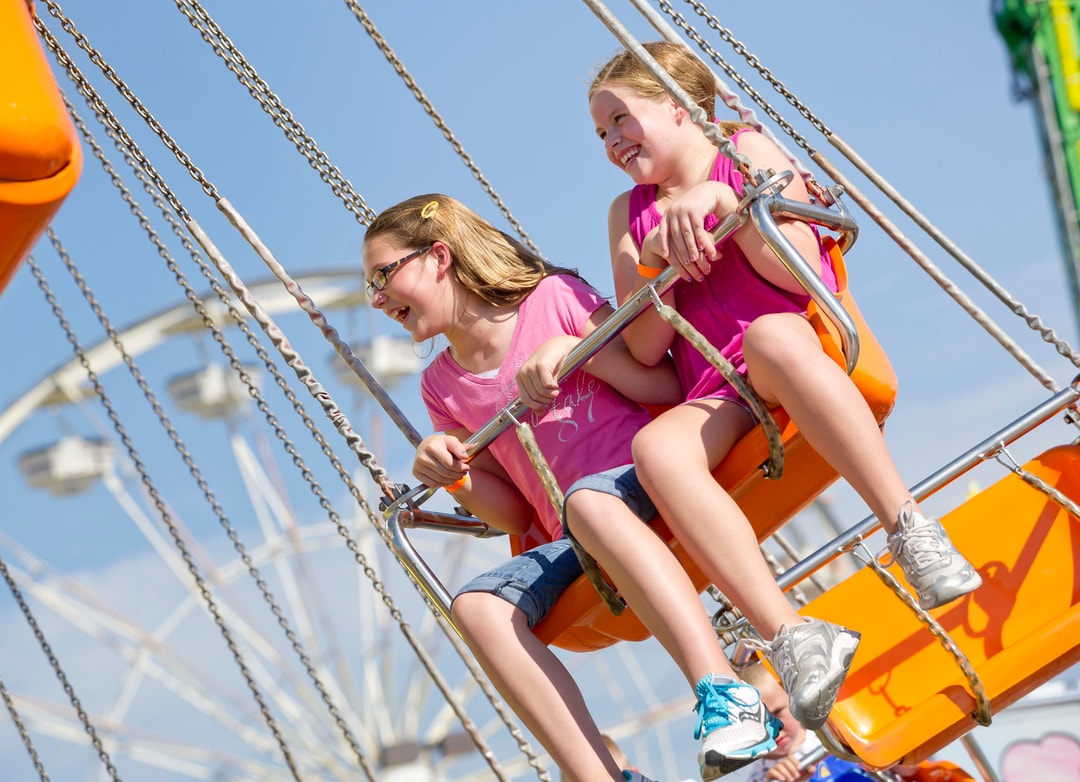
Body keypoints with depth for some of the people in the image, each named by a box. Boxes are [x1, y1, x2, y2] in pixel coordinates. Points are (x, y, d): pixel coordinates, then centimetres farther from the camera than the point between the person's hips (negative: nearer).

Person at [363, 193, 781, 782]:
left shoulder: (554, 297, 4)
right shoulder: (442, 386, 16)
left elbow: (670, 391, -1)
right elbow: (516, 516, 15)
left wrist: (575, 348, -14)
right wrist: (452, 475, -4)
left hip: (647, 488, -4)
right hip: (572, 545, 4)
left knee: (587, 500, -38)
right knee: (476, 605, -24)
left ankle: (729, 700, -46)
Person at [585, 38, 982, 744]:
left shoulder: (747, 151, 11)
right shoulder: (629, 213, 20)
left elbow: (801, 275, -3)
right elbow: (646, 350, 10)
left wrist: (721, 202, -14)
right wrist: (652, 261, -6)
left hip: (802, 348, -2)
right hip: (719, 399, 3)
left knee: (770, 336, -39)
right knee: (656, 448, -33)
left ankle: (911, 526, -38)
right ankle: (792, 634, -43)